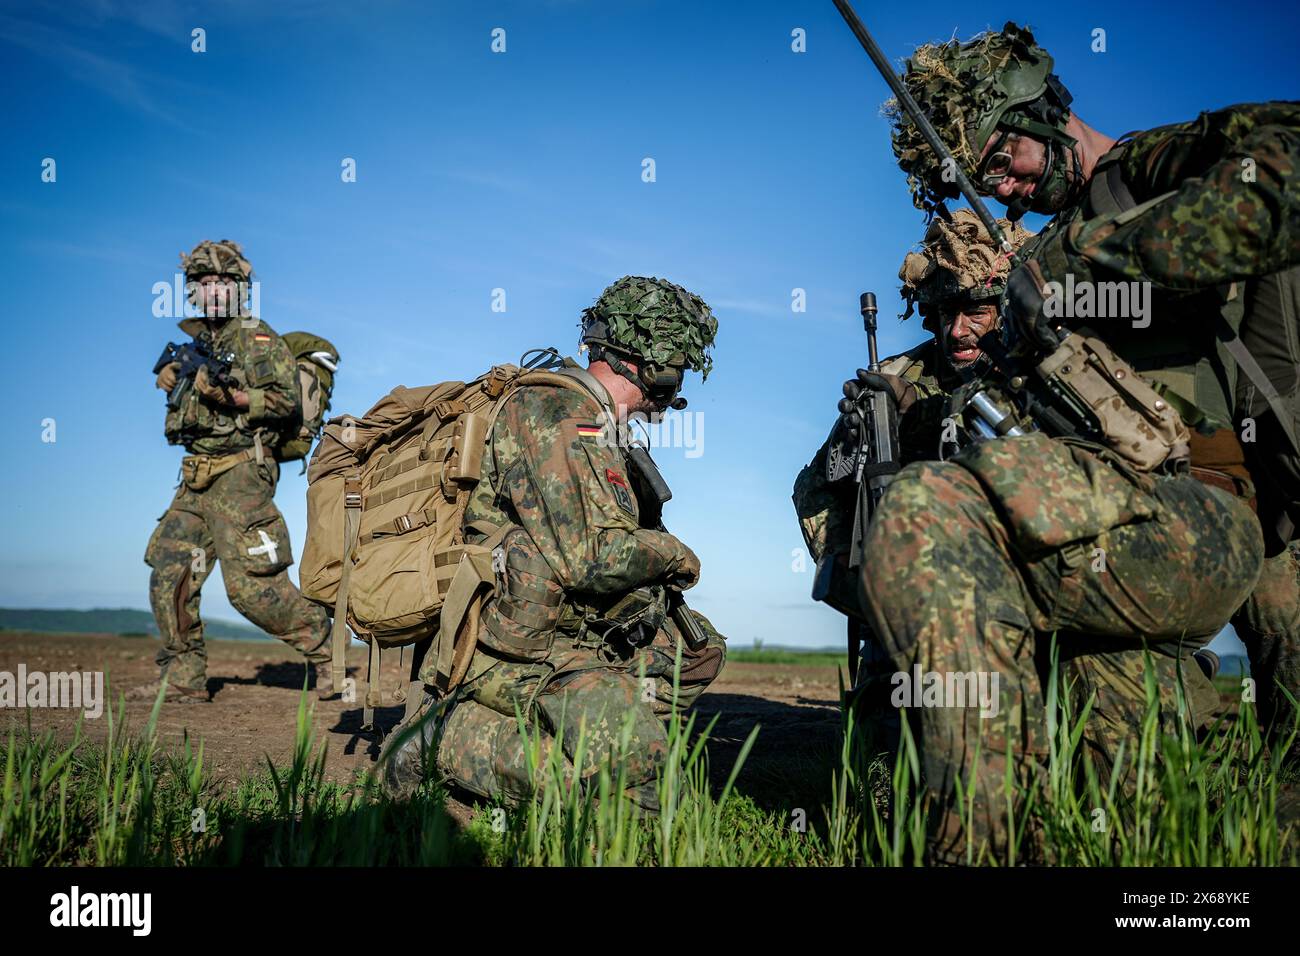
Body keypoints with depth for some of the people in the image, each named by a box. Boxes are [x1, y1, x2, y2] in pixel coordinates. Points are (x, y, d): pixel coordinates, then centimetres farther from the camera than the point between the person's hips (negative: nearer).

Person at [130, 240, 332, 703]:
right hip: (196, 478, 8)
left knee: (250, 585, -13)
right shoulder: (200, 340, 19)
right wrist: (174, 375, 12)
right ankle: (183, 677, 14)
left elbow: (287, 401, -14)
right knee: (169, 570, 5)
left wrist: (229, 395, -24)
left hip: (240, 473, -8)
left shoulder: (257, 338, -4)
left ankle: (325, 646, 3)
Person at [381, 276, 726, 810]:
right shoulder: (550, 412, -16)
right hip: (521, 649, -10)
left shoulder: (602, 431, 15)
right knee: (633, 754, -26)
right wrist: (670, 551, -8)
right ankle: (446, 733, -8)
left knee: (700, 649, 17)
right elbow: (584, 559, -24)